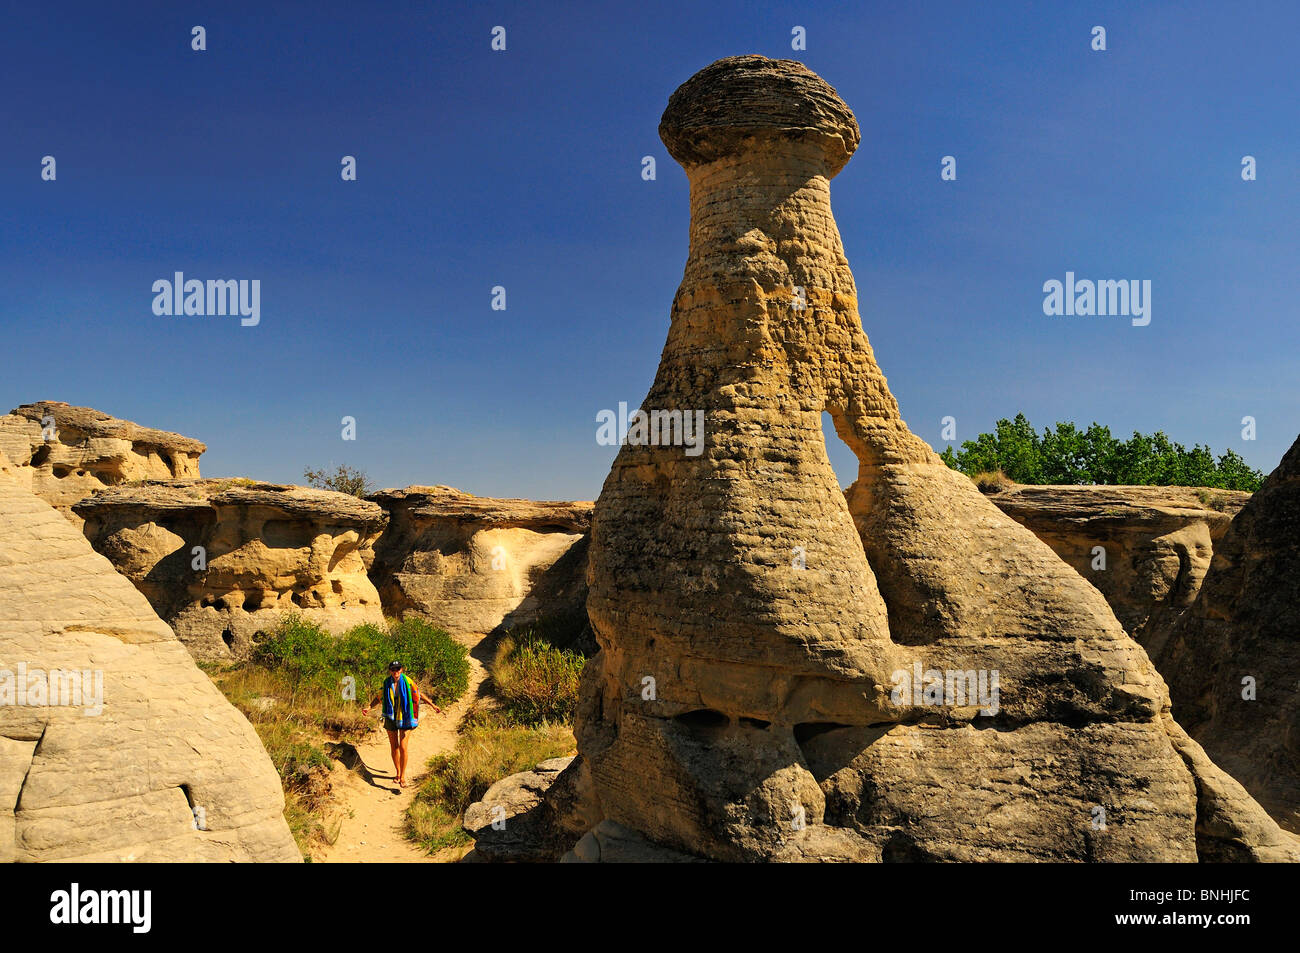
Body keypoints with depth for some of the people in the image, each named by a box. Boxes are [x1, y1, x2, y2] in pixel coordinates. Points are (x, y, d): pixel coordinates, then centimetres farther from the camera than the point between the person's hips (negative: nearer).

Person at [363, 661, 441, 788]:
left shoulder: (407, 681, -10)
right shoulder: (387, 683, -3)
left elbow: (419, 695, -1)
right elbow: (379, 697, 11)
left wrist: (433, 706, -2)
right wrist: (369, 707, -2)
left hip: (405, 717, -3)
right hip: (391, 718, 3)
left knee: (402, 747, -11)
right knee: (394, 747, 10)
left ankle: (403, 777, -3)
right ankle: (398, 773, 28)